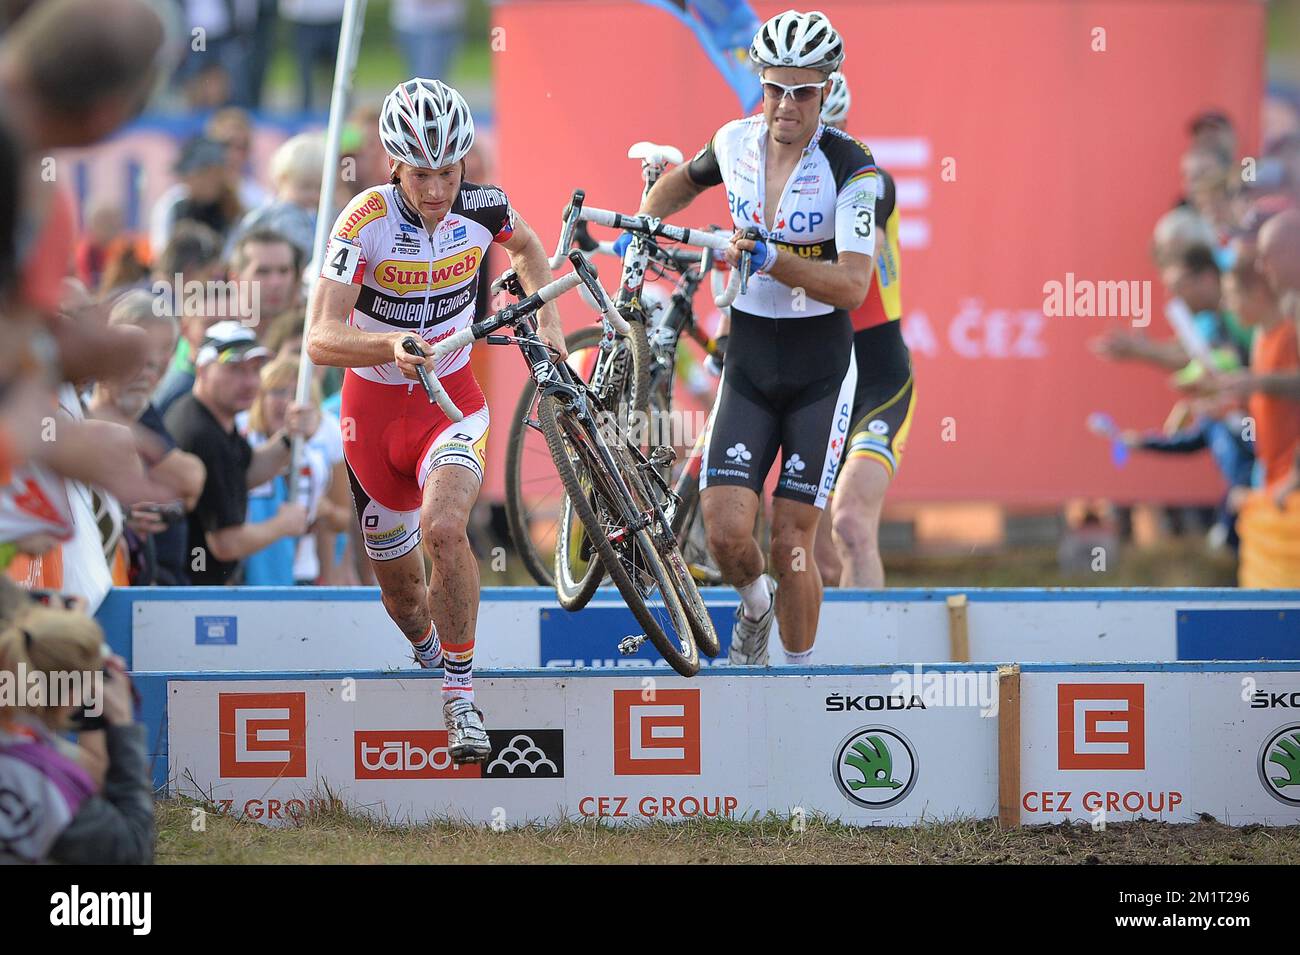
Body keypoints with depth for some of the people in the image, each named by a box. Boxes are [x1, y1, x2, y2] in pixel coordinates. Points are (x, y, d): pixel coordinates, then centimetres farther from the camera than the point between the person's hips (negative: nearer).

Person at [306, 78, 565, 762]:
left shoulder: (481, 208, -13)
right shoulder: (366, 222, -23)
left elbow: (527, 246, 14)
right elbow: (321, 341, -31)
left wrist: (546, 319, 1)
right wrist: (392, 347, -49)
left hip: (451, 399, 0)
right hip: (375, 405, 0)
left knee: (443, 530, -30)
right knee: (400, 587, 13)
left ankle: (461, 695, -17)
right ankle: (431, 656, 49)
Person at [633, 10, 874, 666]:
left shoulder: (850, 167, -15)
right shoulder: (736, 143, -1)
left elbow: (852, 286, -25)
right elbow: (683, 181, 24)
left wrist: (771, 259, -37)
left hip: (819, 370, -3)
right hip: (748, 365, 3)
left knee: (791, 544, -6)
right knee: (726, 530, -11)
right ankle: (755, 605, 23)